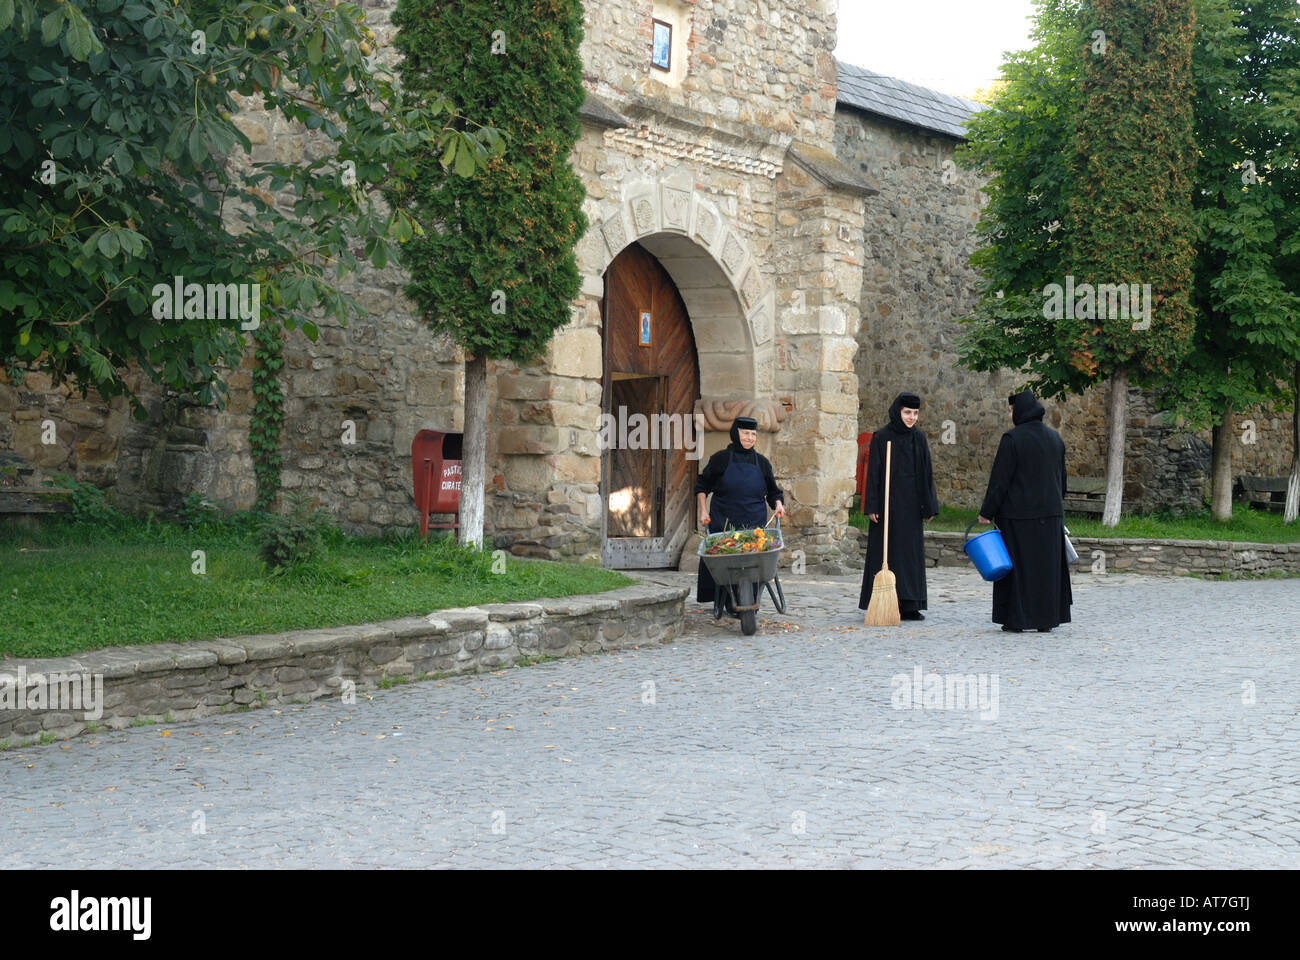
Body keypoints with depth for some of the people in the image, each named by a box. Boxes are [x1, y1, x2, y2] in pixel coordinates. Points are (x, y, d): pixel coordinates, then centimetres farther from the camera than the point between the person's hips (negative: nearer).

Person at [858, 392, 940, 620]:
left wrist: (929, 506, 6)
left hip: (911, 504, 4)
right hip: (888, 502, -4)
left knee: (911, 552, 4)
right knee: (886, 552, -3)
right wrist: (872, 506, -11)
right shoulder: (881, 437, -4)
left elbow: (926, 473, 11)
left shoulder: (919, 439, 9)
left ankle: (909, 605, 8)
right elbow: (873, 472, -5)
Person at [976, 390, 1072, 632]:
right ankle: (1046, 619, 14)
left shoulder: (1012, 438, -12)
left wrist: (987, 512, -8)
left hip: (1018, 512, -5)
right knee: (1047, 564, 10)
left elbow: (1000, 479, -14)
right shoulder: (1055, 437, 7)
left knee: (1017, 565, 1)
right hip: (1050, 512, 6)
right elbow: (1061, 477, 14)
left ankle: (1016, 620, 4)